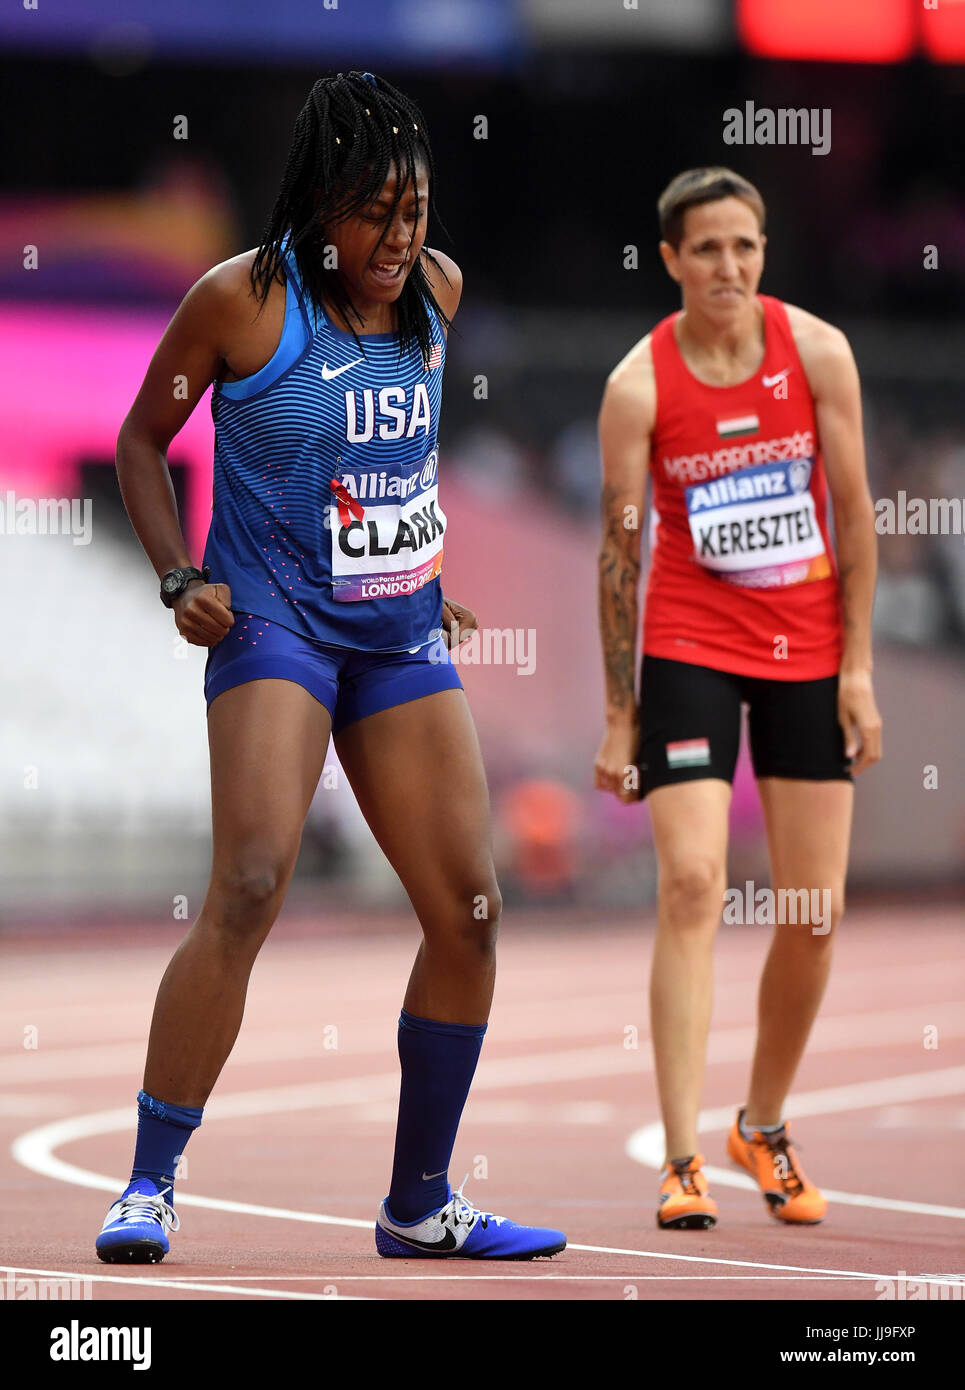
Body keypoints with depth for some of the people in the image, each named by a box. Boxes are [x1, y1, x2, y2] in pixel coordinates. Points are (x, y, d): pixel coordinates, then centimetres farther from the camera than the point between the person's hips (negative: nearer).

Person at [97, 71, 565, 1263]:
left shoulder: (435, 290, 5)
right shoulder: (242, 300, -11)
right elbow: (142, 438, 1)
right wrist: (178, 577, -10)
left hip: (400, 638, 6)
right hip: (273, 625, -6)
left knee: (468, 913, 3)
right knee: (249, 888, -23)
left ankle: (420, 1203, 17)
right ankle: (148, 1187, -15)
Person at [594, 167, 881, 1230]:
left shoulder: (816, 351, -4)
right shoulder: (638, 384, -9)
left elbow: (852, 513, 1)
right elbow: (620, 551, -5)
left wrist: (858, 666, -2)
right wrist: (620, 716, -6)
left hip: (810, 653, 3)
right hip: (690, 650, -3)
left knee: (814, 914, 4)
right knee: (691, 885, -16)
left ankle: (764, 1127, 26)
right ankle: (682, 1163, -16)